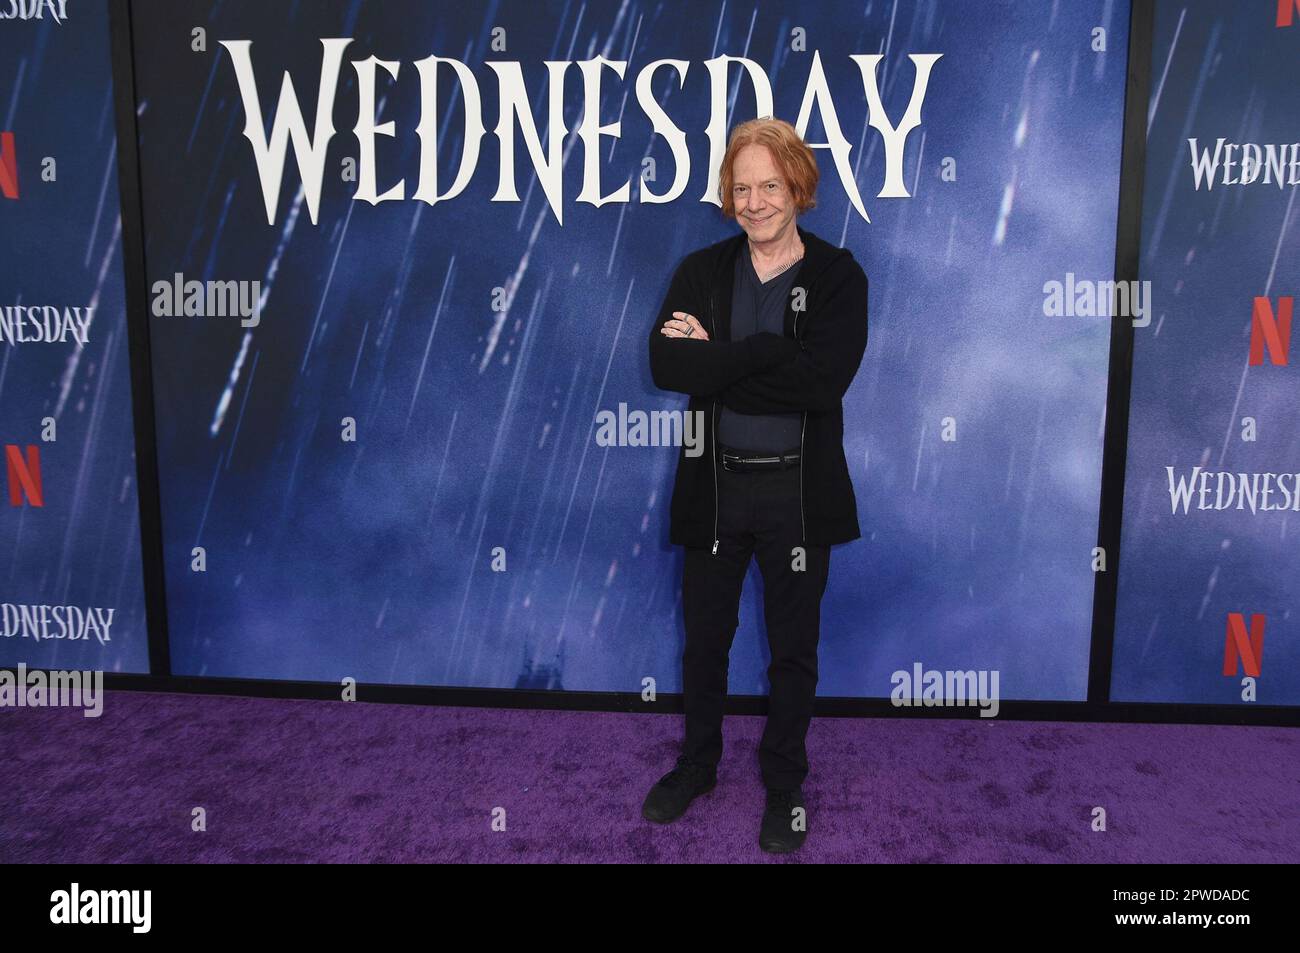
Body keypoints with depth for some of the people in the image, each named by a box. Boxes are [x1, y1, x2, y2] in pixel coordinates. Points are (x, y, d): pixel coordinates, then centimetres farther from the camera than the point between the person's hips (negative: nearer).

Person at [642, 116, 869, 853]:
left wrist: (716, 361, -19)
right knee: (705, 639, 18)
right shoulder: (700, 272, 1)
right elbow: (667, 364, -17)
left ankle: (786, 784, 36)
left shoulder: (839, 276, -6)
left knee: (794, 647, 14)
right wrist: (770, 353, -23)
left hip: (798, 491, -2)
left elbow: (823, 381, -22)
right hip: (716, 486, 2)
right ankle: (699, 763, 41)